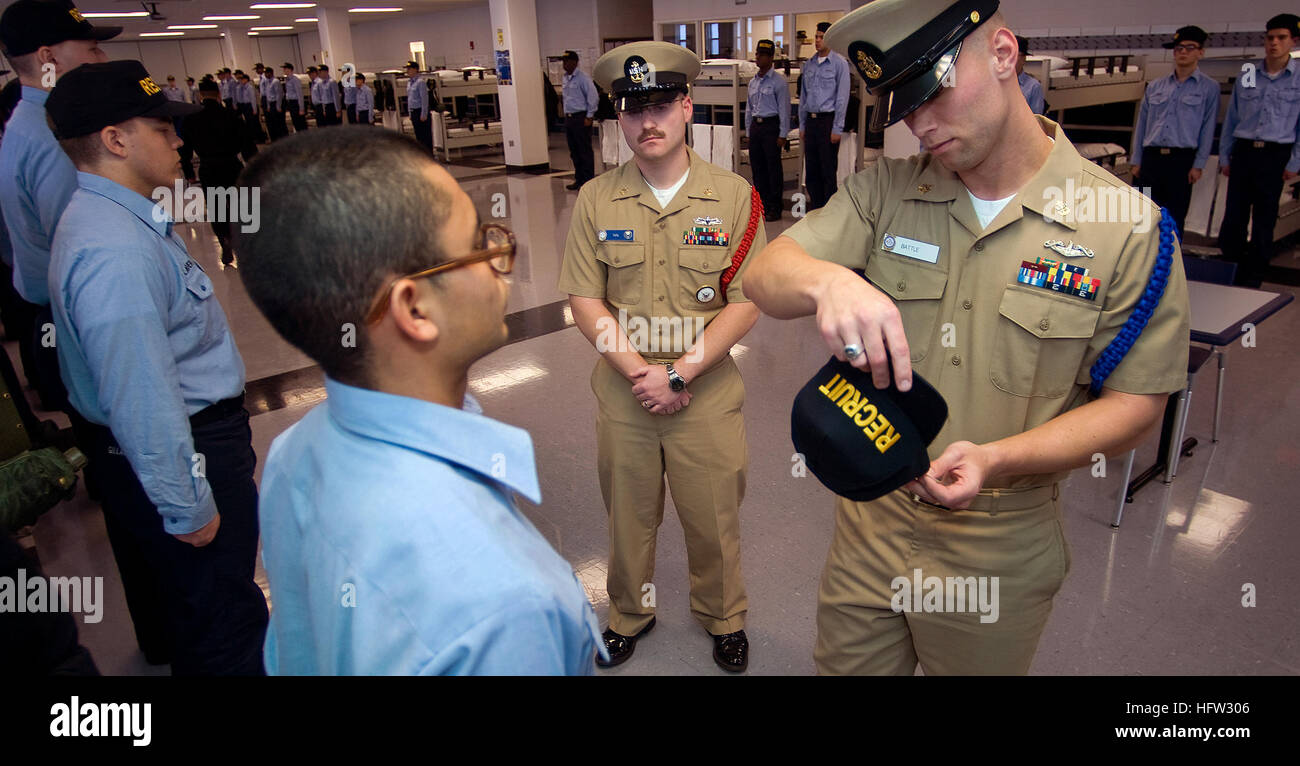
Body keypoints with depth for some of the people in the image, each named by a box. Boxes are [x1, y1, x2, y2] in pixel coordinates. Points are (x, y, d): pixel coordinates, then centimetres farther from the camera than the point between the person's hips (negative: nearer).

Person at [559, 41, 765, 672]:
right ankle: (630, 614, 45)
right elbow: (584, 299, -3)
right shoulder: (596, 200, -2)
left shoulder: (734, 197, -6)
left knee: (713, 520, 14)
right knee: (628, 516, 18)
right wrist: (638, 371, -14)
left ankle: (723, 618, 43)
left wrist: (677, 374, -17)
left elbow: (746, 304, -9)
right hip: (622, 396, 2)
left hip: (708, 398, -1)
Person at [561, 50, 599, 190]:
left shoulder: (583, 77, -10)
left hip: (581, 118, -8)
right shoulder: (566, 78, 14)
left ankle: (588, 181, 0)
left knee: (585, 151, -5)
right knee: (574, 152, 12)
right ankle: (579, 179, 20)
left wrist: (589, 117, -14)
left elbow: (593, 97, -13)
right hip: (568, 118, 8)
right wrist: (566, 115, 15)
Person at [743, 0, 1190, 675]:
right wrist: (827, 281, -37)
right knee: (843, 664, 21)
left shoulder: (1128, 227, -11)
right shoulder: (886, 191, -4)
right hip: (868, 521, 2)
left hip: (999, 549, -2)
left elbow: (1135, 405, -9)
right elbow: (765, 277, -13)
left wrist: (996, 459, -25)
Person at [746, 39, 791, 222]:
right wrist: (748, 130, 15)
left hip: (771, 126, -7)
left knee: (773, 168, -4)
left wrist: (783, 135, -12)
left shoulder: (779, 81, -6)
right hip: (755, 126, 7)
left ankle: (774, 208, 1)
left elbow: (784, 108, -8)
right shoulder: (753, 81, 14)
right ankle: (761, 205, 18)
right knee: (757, 167, 8)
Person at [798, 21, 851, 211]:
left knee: (828, 170, -4)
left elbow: (842, 98, -7)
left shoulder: (839, 63, -3)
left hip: (828, 119, -6)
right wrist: (802, 125, 13)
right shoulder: (808, 65, 13)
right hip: (811, 120, 6)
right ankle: (814, 210, 17)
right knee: (811, 169, 8)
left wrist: (837, 129, -11)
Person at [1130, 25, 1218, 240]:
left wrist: (1198, 165, -7)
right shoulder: (1154, 87, 14)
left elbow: (1208, 128, 0)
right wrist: (1136, 161, 8)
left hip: (1181, 159, -2)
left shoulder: (1209, 87, 5)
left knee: (1175, 218, 0)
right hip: (1151, 158, 3)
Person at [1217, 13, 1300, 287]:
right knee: (1233, 216, -1)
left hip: (1276, 156, -2)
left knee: (1264, 221, 4)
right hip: (1244, 152, 2)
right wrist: (1224, 156, 8)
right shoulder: (1247, 73, 7)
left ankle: (1252, 280, 13)